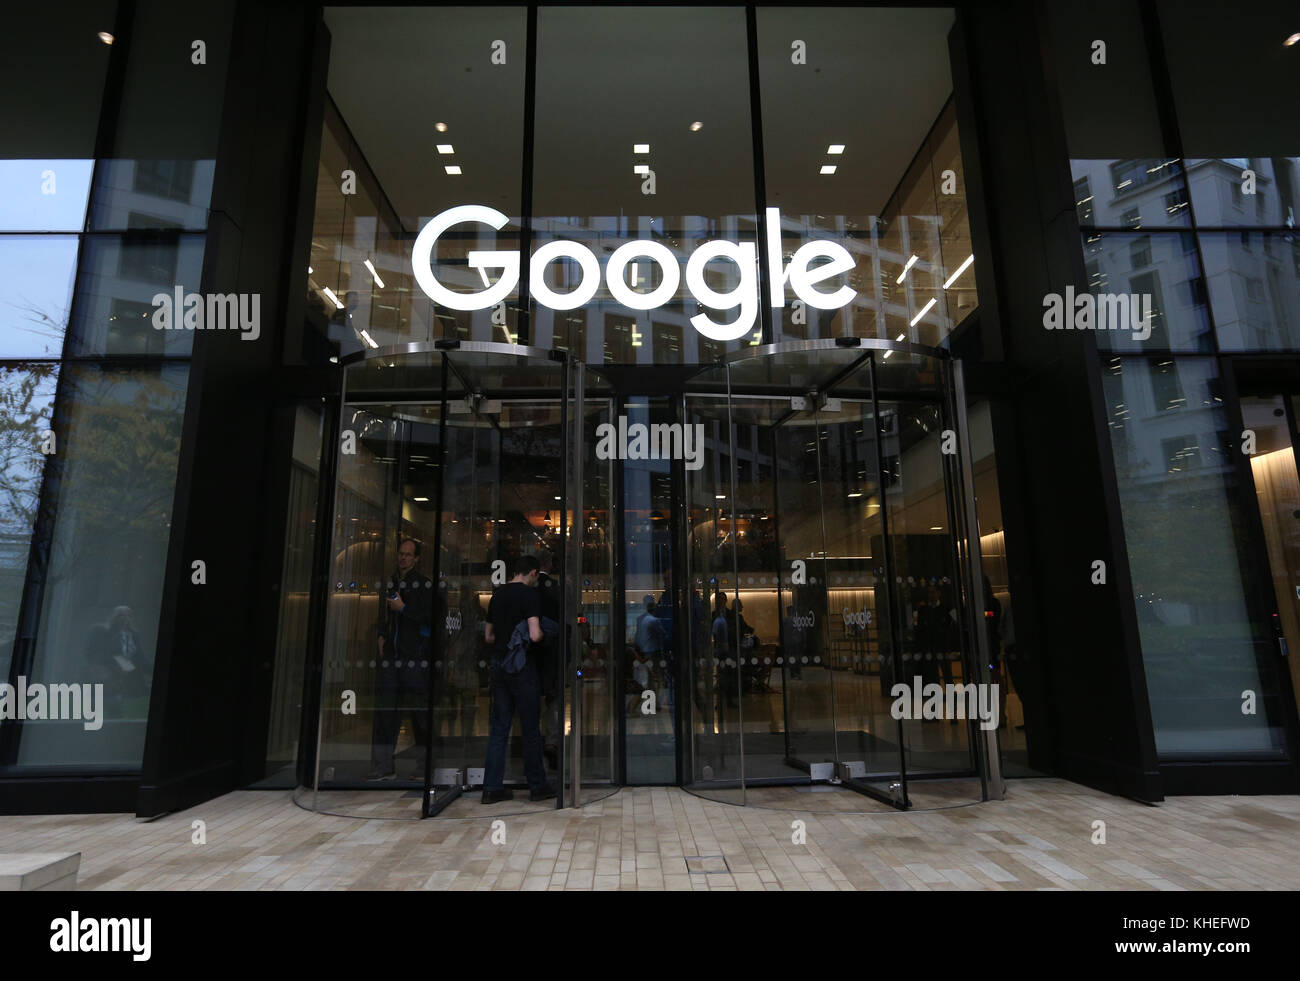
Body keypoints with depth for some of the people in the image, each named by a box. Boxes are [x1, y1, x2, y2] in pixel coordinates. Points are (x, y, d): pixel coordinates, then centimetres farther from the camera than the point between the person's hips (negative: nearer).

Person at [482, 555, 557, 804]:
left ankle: (492, 787, 14)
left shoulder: (497, 595, 11)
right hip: (522, 665, -7)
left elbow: (489, 636, 16)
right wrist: (543, 634, -1)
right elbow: (534, 635, -21)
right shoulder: (530, 594, -11)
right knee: (530, 728, 4)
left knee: (499, 727, 11)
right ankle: (537, 786, 14)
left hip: (498, 664, 7)